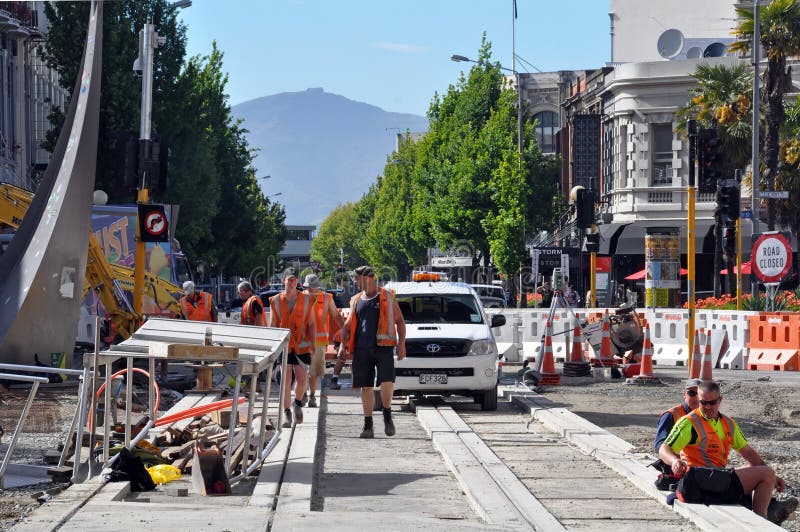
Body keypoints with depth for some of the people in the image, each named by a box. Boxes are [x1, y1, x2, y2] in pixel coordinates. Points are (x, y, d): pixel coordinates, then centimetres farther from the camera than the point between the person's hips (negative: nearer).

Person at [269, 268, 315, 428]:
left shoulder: (306, 300, 3)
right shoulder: (276, 301, 3)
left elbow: (311, 324, 4)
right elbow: (272, 325, 6)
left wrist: (313, 345, -3)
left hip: (302, 346, 0)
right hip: (283, 346, 0)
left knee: (302, 379, -1)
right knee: (286, 380, -5)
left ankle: (298, 404, 29)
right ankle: (286, 413, 3)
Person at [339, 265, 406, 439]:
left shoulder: (387, 297, 6)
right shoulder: (356, 300, 17)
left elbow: (399, 321, 7)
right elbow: (348, 325, 20)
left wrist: (401, 344, -3)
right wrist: (343, 344, 4)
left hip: (383, 347, -4)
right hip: (362, 349, 4)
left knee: (387, 382, -18)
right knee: (365, 387, 3)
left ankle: (387, 415, 6)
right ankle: (368, 425, 10)